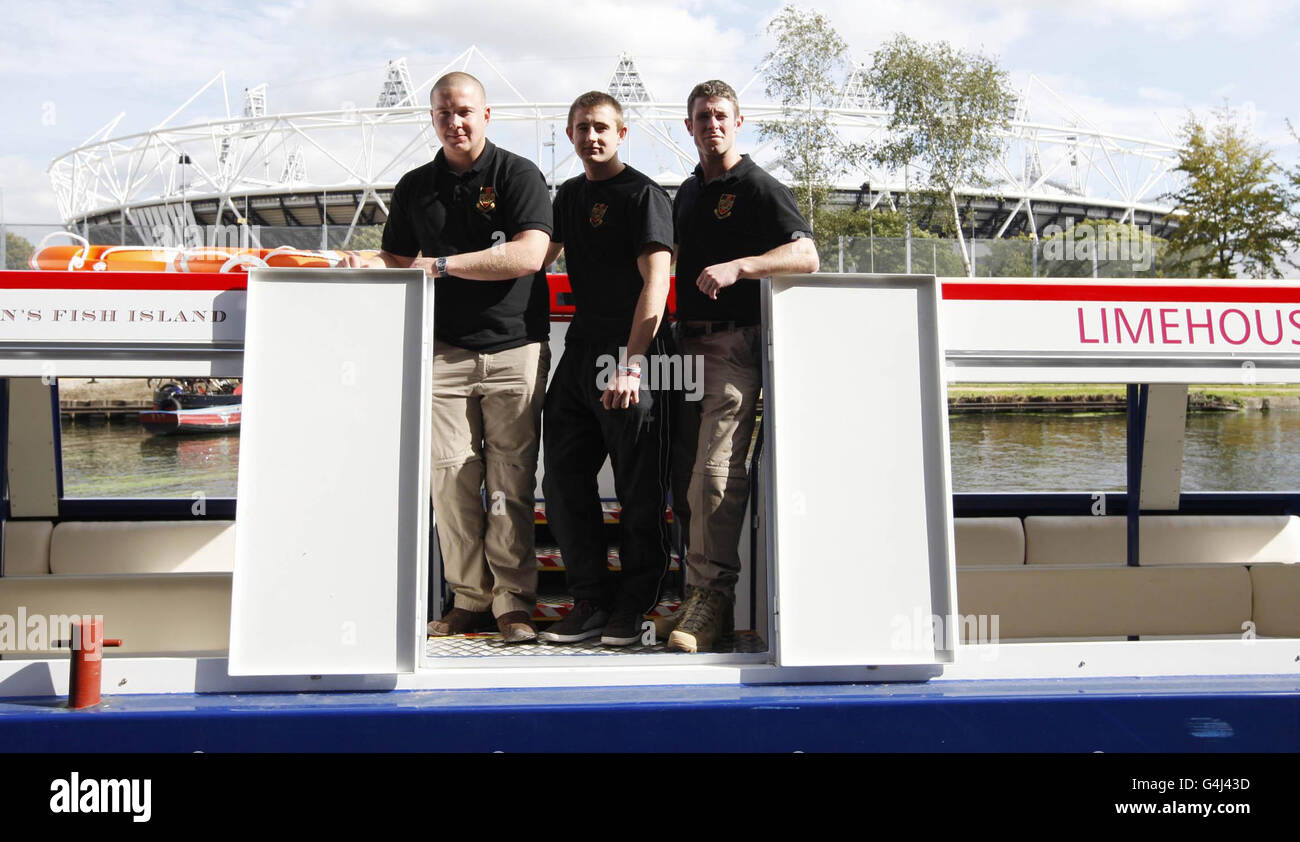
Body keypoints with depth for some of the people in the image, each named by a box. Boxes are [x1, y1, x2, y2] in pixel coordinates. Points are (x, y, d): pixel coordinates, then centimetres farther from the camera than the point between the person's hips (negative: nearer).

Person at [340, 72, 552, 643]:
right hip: (444, 352, 3)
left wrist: (443, 264, -13)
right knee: (452, 478, -1)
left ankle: (513, 602, 6)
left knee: (510, 482, -2)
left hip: (514, 348, -3)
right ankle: (469, 599, 9)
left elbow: (529, 255, -11)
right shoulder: (414, 187, 16)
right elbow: (398, 261, 22)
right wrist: (366, 266, -1)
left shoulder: (518, 174, 3)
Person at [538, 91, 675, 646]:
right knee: (563, 481, 5)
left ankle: (632, 608, 13)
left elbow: (655, 283, -14)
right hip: (581, 350, 7)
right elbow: (536, 259, 25)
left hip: (633, 354, -7)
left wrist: (630, 363, -23)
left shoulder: (644, 195, -4)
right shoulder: (569, 195, 18)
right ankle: (592, 601, 16)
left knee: (640, 491, -1)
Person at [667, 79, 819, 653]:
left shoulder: (758, 187, -1)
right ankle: (697, 593, 13)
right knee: (685, 475, 5)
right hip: (688, 342, 7)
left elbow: (806, 256, -13)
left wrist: (736, 267, -25)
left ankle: (713, 599, -11)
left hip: (735, 342, -7)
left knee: (715, 472, -15)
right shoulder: (687, 193, 22)